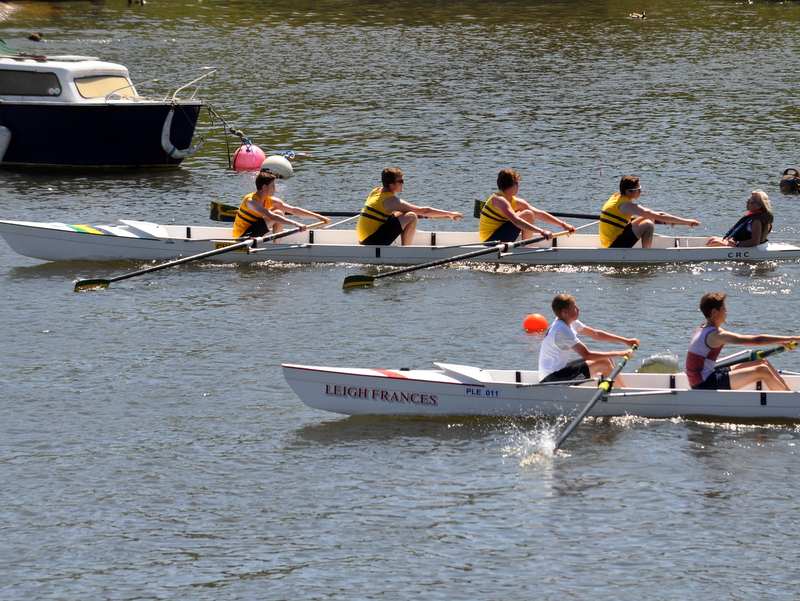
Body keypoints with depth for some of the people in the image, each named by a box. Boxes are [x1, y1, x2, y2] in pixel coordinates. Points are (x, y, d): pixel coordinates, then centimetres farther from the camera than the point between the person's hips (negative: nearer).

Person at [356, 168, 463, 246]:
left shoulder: (376, 192, 13)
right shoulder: (391, 200, -14)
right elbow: (424, 211, -13)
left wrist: (427, 214, 20)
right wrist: (450, 214, -6)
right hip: (373, 241, -9)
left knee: (401, 214, 24)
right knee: (411, 217, -17)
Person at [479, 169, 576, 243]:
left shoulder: (515, 202, 10)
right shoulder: (499, 199, -18)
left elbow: (539, 214, 7)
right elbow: (516, 221, -32)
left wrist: (563, 224, -1)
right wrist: (541, 231, -37)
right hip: (491, 240, -10)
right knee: (528, 215, -14)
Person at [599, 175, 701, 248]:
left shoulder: (616, 197, 10)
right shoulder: (626, 205, -19)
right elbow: (659, 216, -22)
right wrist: (686, 222, -19)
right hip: (614, 247, -10)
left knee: (649, 219, 13)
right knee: (648, 224, -20)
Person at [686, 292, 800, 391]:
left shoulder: (704, 329, 11)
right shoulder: (715, 335, -20)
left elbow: (744, 340, 15)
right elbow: (756, 340, -20)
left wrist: (778, 342, 11)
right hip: (704, 385, -10)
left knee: (762, 363, 11)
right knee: (762, 371, -14)